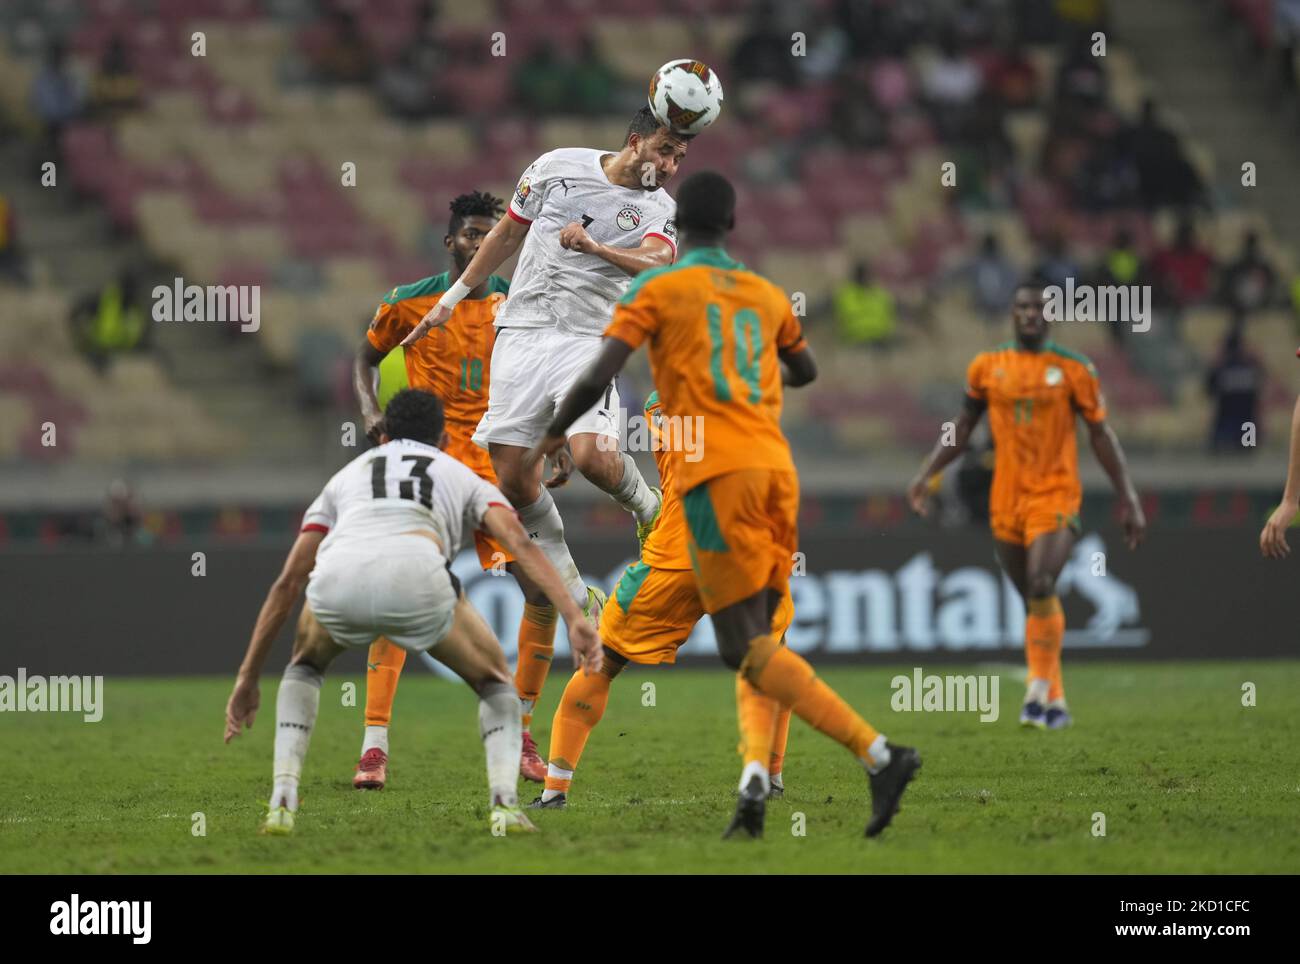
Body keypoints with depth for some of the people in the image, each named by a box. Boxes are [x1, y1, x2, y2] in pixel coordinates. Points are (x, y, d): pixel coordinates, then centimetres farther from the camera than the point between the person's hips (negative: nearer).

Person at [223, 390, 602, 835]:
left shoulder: (347, 475, 40)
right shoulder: (463, 477, 35)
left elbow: (287, 583, 36)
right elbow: (520, 543, 14)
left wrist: (248, 677, 39)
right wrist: (574, 618, 5)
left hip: (337, 580, 2)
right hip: (415, 578, -2)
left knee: (306, 664, 37)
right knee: (494, 681, 26)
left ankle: (282, 801, 21)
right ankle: (504, 802, 4)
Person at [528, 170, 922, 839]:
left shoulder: (655, 291, 2)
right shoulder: (767, 295, 17)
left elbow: (598, 377, -7)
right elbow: (805, 371, 34)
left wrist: (553, 435, 9)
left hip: (717, 475, -5)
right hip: (776, 469, 5)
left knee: (748, 648, -8)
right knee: (760, 643, 11)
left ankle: (878, 754, -21)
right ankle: (755, 780, -8)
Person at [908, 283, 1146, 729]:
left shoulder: (1073, 369, -1)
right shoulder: (987, 367, 7)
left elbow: (1101, 435, 4)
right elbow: (962, 428, 18)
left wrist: (1128, 497, 1)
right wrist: (926, 474, 9)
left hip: (1055, 497, -3)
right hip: (1007, 501, 3)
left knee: (1041, 586, -23)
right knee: (1034, 601, 8)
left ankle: (1040, 691, -14)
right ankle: (1056, 702, 17)